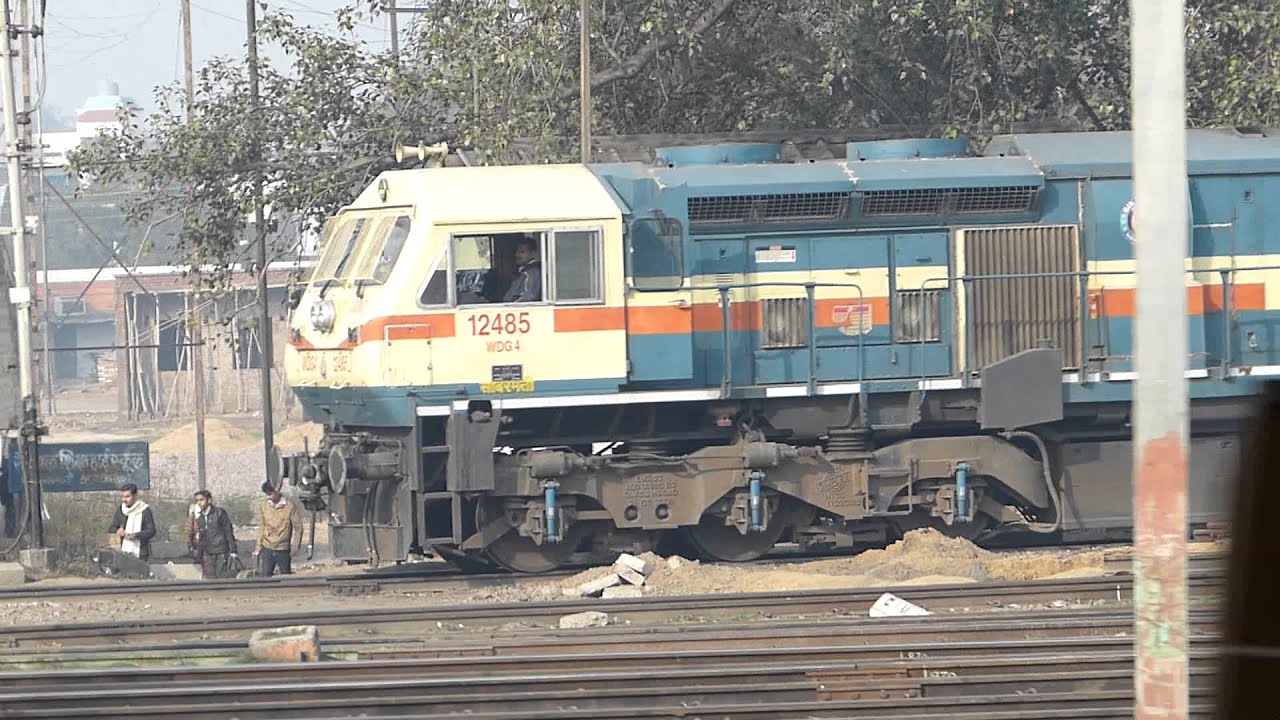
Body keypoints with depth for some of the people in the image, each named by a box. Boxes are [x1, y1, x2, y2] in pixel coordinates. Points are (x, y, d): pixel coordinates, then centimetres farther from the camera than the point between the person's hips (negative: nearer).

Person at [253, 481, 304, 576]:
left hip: (283, 550, -2)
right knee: (266, 575, -5)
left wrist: (295, 546, -8)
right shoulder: (264, 506, 0)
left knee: (286, 576, 8)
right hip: (267, 548, 2)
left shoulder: (290, 506, -9)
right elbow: (261, 527, 7)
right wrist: (258, 547, 5)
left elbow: (298, 527, -4)